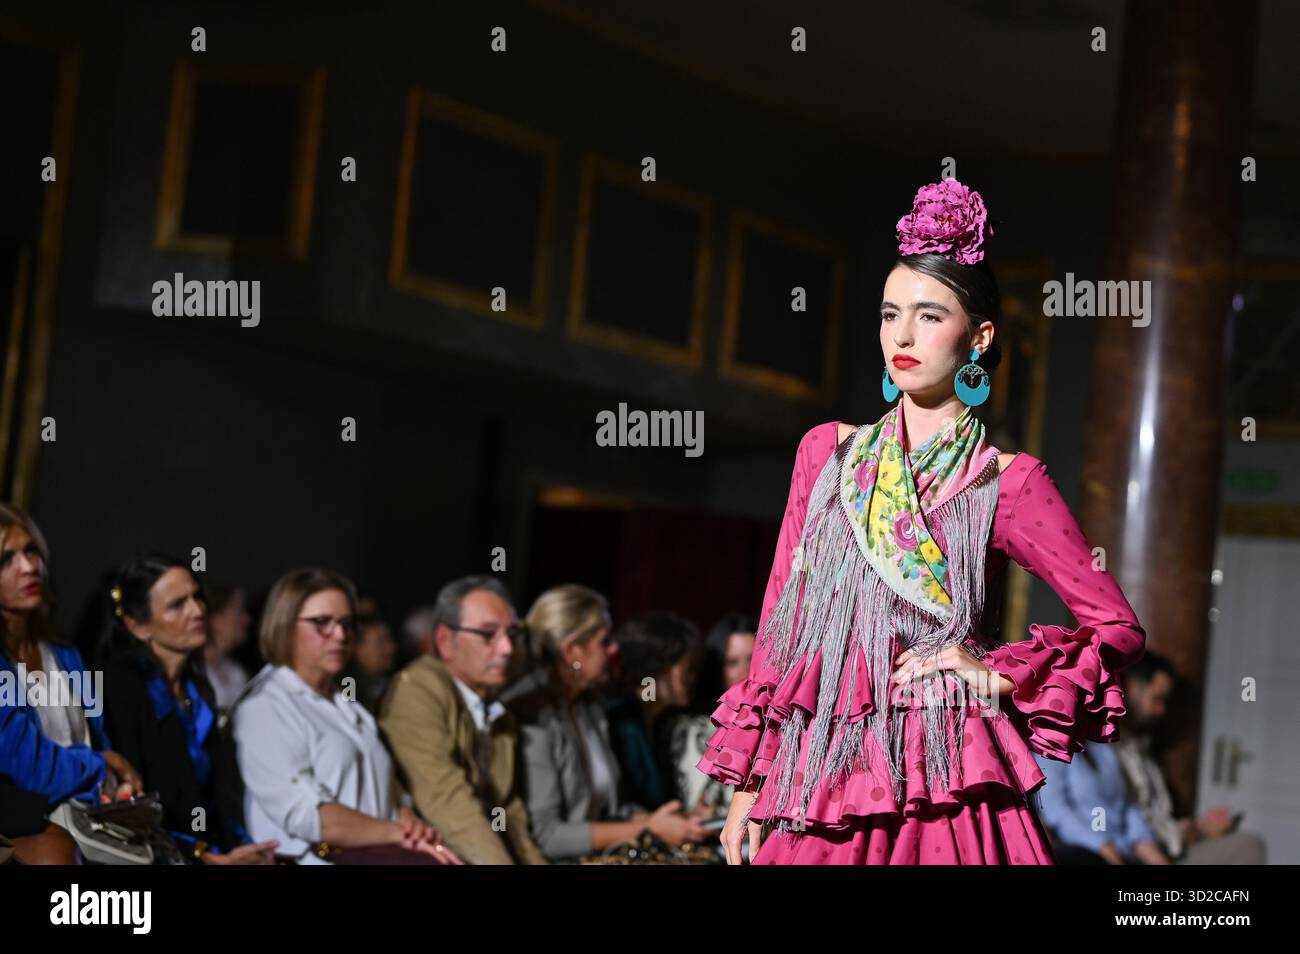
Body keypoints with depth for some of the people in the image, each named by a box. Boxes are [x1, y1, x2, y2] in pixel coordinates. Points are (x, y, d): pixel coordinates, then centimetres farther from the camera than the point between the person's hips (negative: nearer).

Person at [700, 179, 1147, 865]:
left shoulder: (1007, 482, 1)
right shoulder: (827, 451, 11)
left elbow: (1119, 628, 4)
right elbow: (780, 614, 12)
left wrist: (997, 674, -8)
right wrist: (746, 787, 7)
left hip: (941, 783, -3)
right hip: (819, 778, 3)